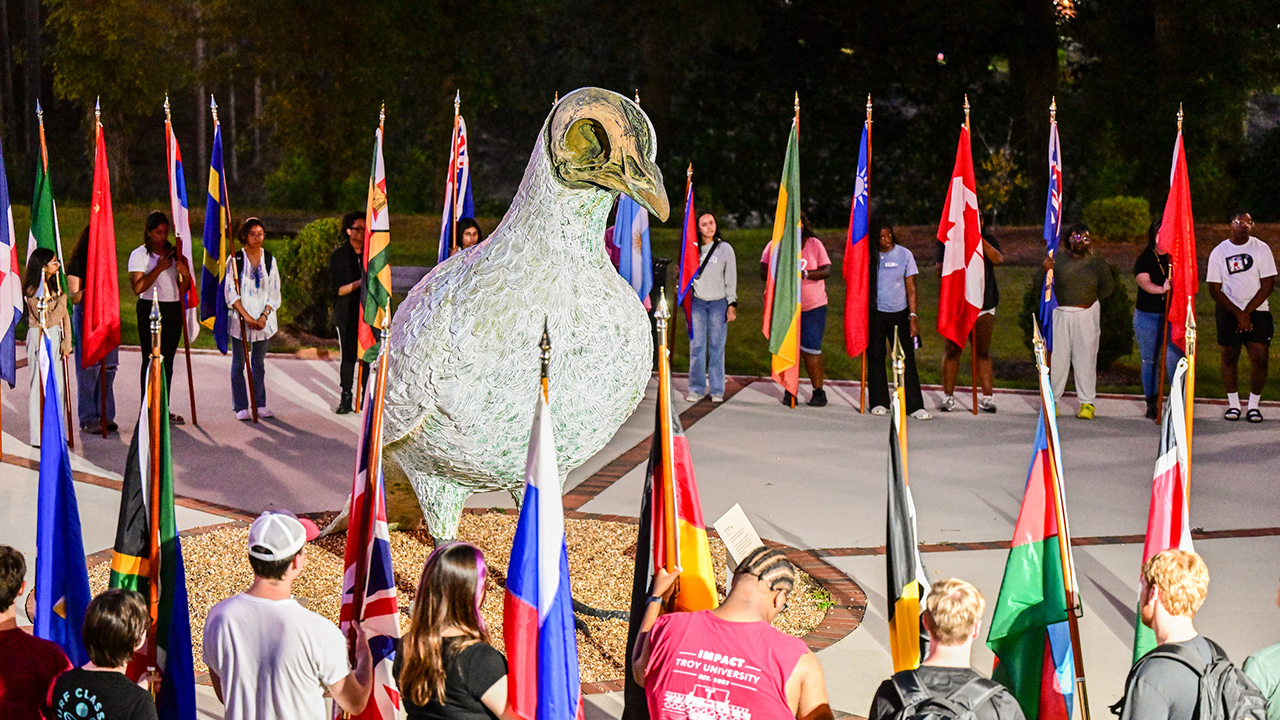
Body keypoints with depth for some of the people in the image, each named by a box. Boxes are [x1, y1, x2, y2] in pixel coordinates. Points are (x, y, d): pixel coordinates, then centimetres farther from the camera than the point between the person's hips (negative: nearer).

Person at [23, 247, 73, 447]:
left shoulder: (54, 286, 10)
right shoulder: (33, 291, -14)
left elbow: (64, 316, 9)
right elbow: (48, 321, -17)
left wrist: (66, 341, -1)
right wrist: (62, 300, -10)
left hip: (55, 337, 8)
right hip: (40, 339, -8)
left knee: (58, 385, 9)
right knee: (41, 386, -4)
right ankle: (39, 437, 2)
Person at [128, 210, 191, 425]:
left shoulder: (173, 254, 14)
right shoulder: (139, 255, -2)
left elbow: (182, 288, 15)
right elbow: (138, 287, -13)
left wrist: (186, 275, -6)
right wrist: (159, 268, -15)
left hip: (173, 310, 5)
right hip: (150, 310, -5)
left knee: (168, 361, 8)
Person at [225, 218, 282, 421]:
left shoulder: (269, 260, 5)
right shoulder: (236, 259, -3)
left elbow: (274, 292, 6)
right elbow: (230, 292, -7)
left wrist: (264, 316, -8)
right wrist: (247, 316, -14)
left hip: (263, 319, 2)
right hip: (239, 318, -2)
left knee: (259, 363, 8)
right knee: (239, 364, 2)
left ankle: (260, 405, 15)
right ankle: (241, 407, 6)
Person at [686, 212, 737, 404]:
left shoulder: (725, 249, 1)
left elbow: (731, 279, 3)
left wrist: (732, 304, -1)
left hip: (718, 302, -2)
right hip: (696, 302, 2)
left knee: (717, 346, -1)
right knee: (696, 346, -1)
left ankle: (717, 390, 6)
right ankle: (697, 389, 6)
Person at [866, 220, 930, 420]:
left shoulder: (904, 255, -1)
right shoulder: (869, 256, 1)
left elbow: (911, 289, 1)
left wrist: (913, 316, -6)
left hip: (899, 314, -1)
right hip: (875, 314, 1)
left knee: (907, 360, -6)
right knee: (875, 359, 4)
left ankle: (915, 405, -7)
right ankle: (879, 402, 17)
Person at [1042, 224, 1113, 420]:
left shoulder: (1097, 263, 4)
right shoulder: (1057, 260, 3)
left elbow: (1106, 289, 15)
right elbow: (1041, 286, 3)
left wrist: (1087, 299, 5)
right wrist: (1046, 271, -15)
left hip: (1086, 314, 0)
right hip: (1060, 314, 0)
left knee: (1085, 357, 0)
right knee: (1056, 356, -1)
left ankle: (1087, 403, 7)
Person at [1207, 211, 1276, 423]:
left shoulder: (1262, 249, 0)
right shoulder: (1219, 252, 1)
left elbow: (1268, 285, -3)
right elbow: (1214, 290, -1)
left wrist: (1247, 312, -10)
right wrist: (1238, 313, -10)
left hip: (1258, 311, 0)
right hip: (1228, 311, 1)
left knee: (1260, 358, -10)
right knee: (1229, 357, 1)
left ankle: (1253, 405, 1)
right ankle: (1233, 404, 12)